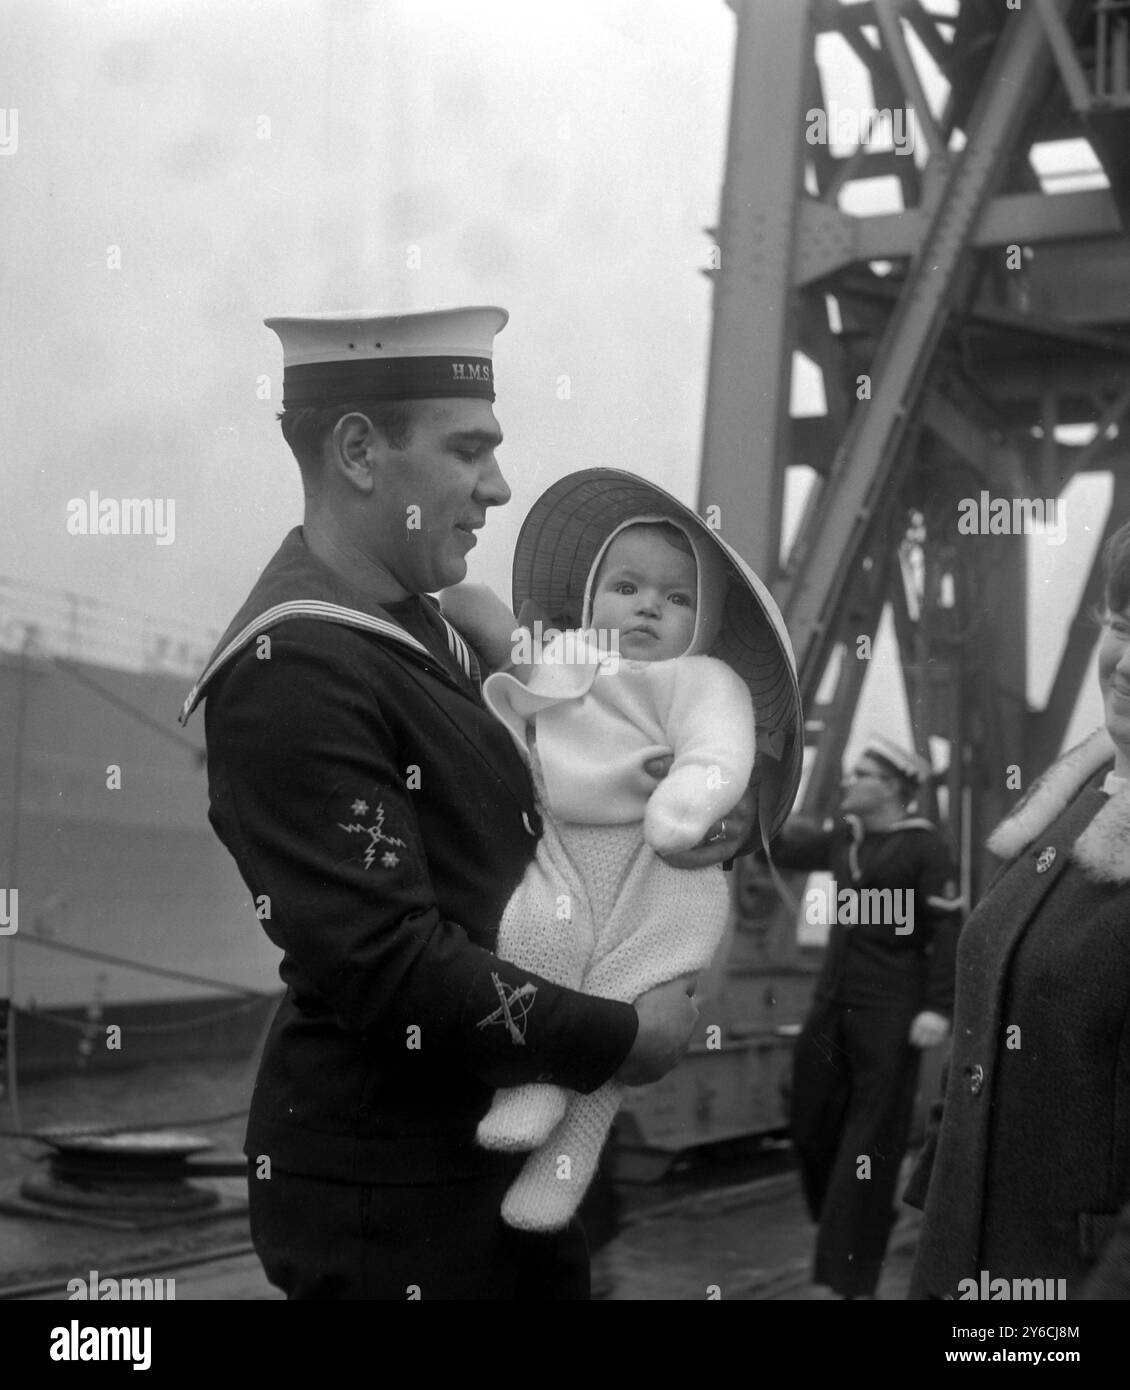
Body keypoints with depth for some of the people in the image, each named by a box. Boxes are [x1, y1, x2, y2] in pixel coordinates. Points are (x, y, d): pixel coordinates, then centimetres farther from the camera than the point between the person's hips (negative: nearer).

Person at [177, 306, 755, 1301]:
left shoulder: (419, 630, 9)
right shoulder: (291, 667, -21)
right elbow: (385, 963, -26)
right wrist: (619, 1040, -16)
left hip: (500, 1139, 9)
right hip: (383, 1189, -9)